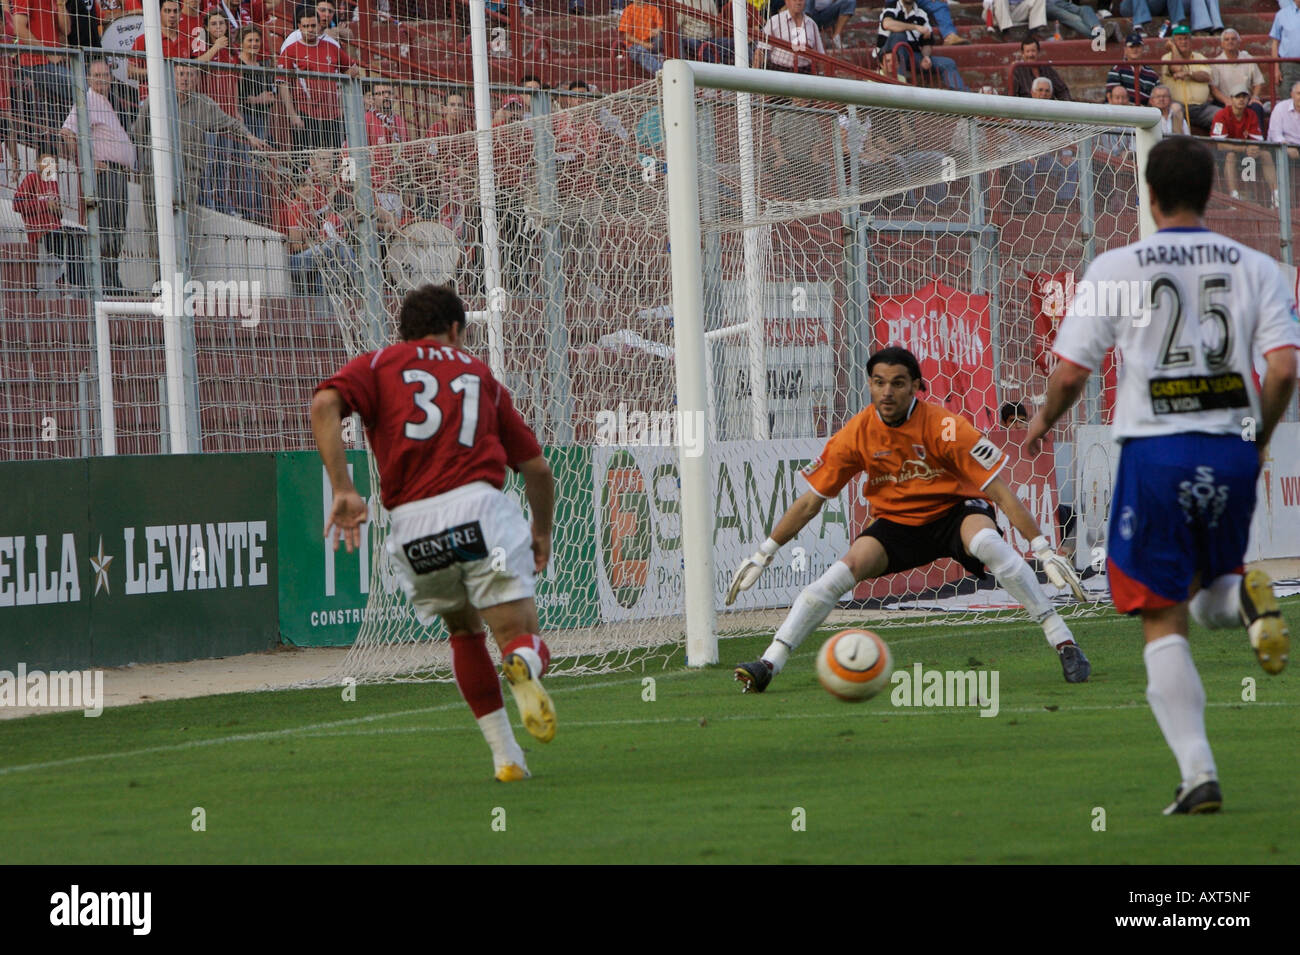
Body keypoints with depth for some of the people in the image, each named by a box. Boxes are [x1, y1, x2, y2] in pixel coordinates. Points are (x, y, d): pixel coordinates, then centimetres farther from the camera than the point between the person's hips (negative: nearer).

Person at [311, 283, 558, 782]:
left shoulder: (379, 364, 21)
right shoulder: (479, 373, 26)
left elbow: (324, 404, -2)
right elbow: (536, 467, 26)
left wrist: (343, 490, -5)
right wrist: (543, 531, 42)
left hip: (413, 525, 1)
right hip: (479, 505, -1)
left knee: (465, 632, 25)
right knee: (521, 637, 1)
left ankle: (505, 754, 18)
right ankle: (524, 666, -36)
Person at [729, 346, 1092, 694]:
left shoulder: (944, 426, -22)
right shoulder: (857, 434, -12)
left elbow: (1000, 493, -20)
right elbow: (810, 502, -2)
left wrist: (1044, 551, -26)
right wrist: (762, 556, -3)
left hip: (954, 511, -3)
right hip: (895, 521, 3)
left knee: (987, 542, -35)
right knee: (841, 572, -20)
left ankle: (1065, 644, -32)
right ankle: (769, 663, -17)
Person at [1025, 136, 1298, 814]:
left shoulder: (1115, 268, -2)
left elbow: (1070, 373, -3)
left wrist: (1042, 423, 18)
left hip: (1154, 452, -2)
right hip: (1233, 451, 2)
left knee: (1164, 622, 4)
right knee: (1208, 598, 23)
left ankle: (1198, 774, -6)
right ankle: (1243, 596, -14)